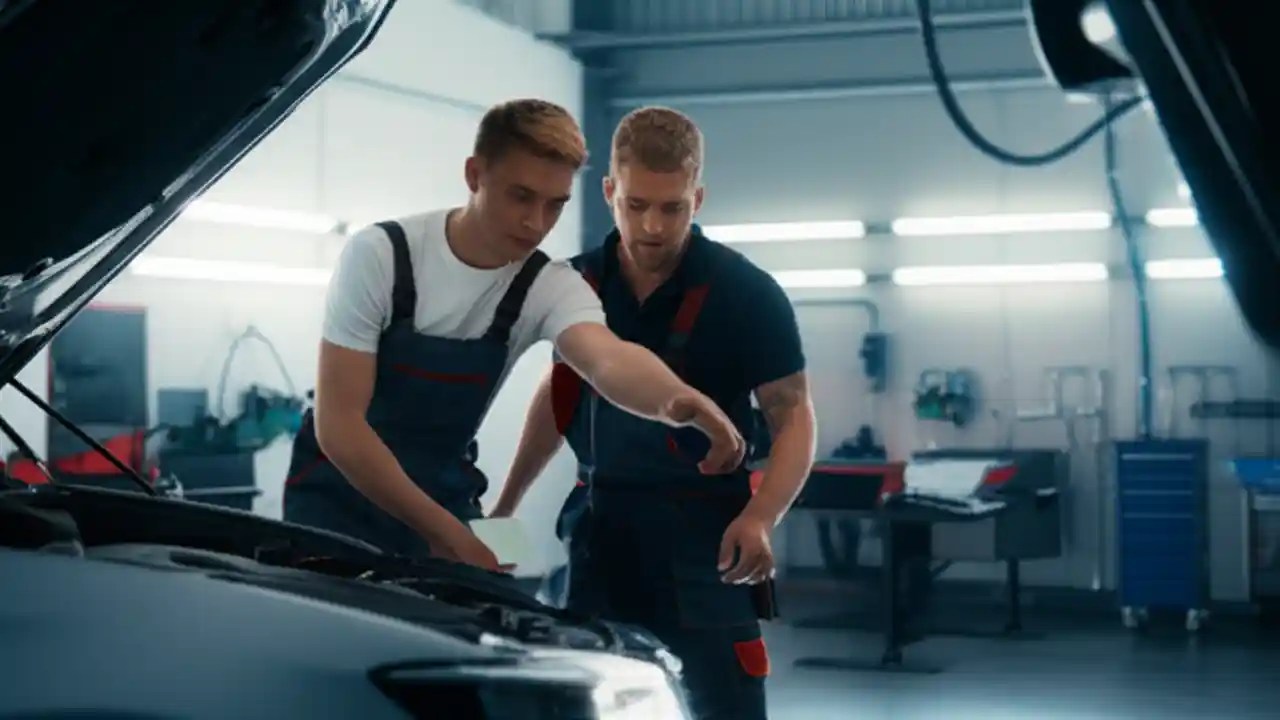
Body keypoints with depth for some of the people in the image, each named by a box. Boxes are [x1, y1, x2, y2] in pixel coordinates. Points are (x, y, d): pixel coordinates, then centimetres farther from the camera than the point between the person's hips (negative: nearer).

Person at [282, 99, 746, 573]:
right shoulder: (379, 256, -20)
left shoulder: (550, 288, -13)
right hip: (338, 500, -3)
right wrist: (443, 532, -28)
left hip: (444, 502, 3)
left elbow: (608, 358, -36)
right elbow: (338, 424, -22)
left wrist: (680, 401, -59)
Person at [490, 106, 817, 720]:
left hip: (706, 546, -4)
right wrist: (505, 505, 21)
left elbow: (794, 419, -7)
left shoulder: (746, 294, -10)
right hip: (600, 534, 5)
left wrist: (760, 518, -25)